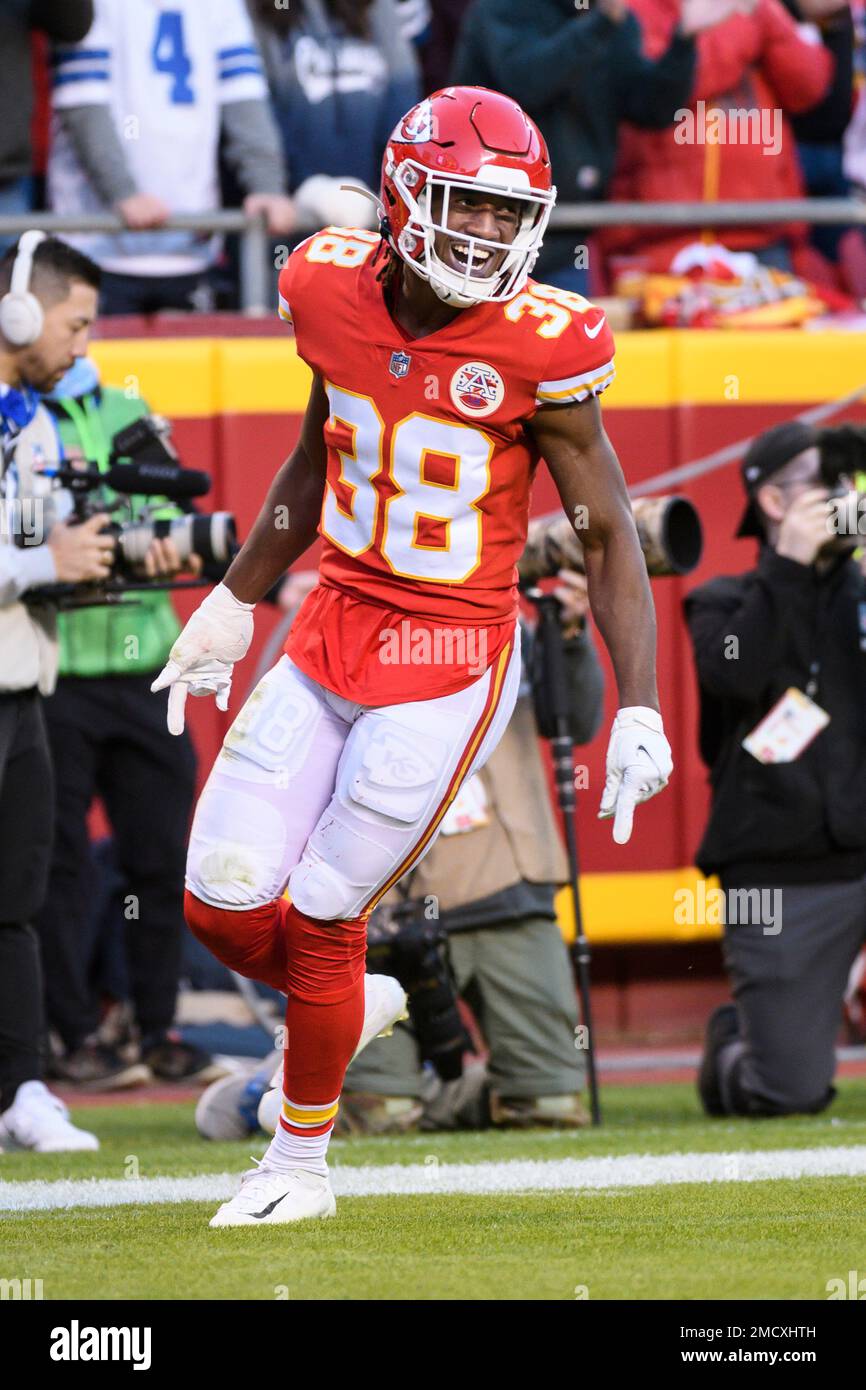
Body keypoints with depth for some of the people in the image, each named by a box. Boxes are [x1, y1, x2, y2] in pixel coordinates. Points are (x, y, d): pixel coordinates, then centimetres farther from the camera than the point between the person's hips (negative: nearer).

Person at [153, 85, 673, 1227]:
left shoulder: (537, 349, -18)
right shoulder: (336, 295, -5)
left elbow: (610, 539, -9)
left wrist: (639, 711, -15)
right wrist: (235, 605, 20)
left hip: (452, 663, -5)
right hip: (333, 630, 5)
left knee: (321, 919, 0)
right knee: (224, 906, 2)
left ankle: (302, 1163, 22)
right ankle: (346, 1013, 35)